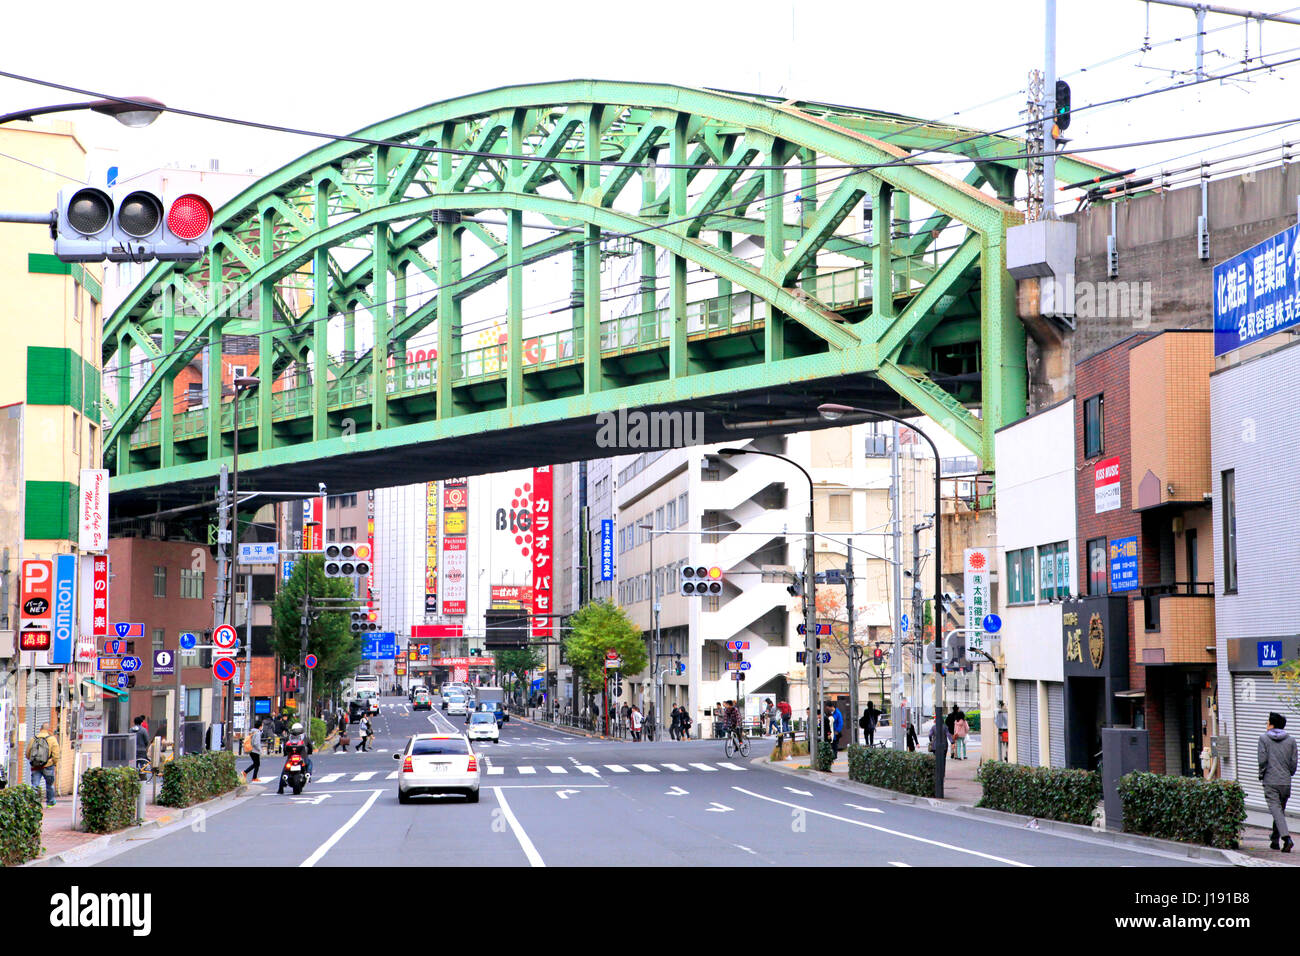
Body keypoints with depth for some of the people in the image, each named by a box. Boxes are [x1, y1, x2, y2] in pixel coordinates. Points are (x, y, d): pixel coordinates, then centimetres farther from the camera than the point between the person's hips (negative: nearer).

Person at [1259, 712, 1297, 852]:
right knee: (1281, 810, 15)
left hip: (1270, 781, -3)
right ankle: (1274, 839, 22)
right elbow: (1293, 762, 3)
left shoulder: (1264, 738, -3)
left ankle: (1286, 838, -25)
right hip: (1286, 782, 3)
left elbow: (1262, 760, -8)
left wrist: (1261, 774, 6)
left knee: (1276, 810, -8)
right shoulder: (1291, 740, 5)